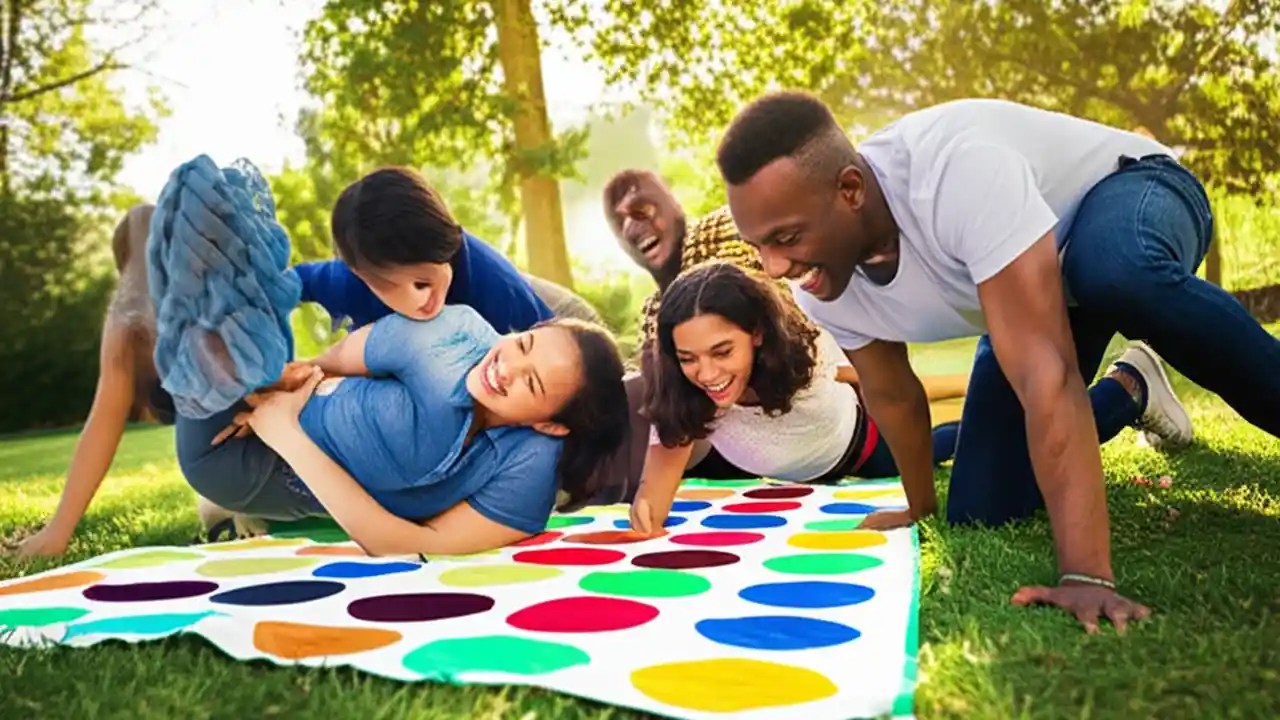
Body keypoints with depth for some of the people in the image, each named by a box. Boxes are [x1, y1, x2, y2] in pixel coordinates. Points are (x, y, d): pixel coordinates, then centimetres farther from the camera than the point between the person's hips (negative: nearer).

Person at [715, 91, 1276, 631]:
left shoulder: (957, 169, -42)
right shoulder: (826, 284, -19)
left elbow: (1045, 374, -46)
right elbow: (890, 394, -1)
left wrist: (1086, 574, -49)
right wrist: (920, 511, 14)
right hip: (1038, 293, 6)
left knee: (1115, 273, -44)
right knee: (982, 517, 0)